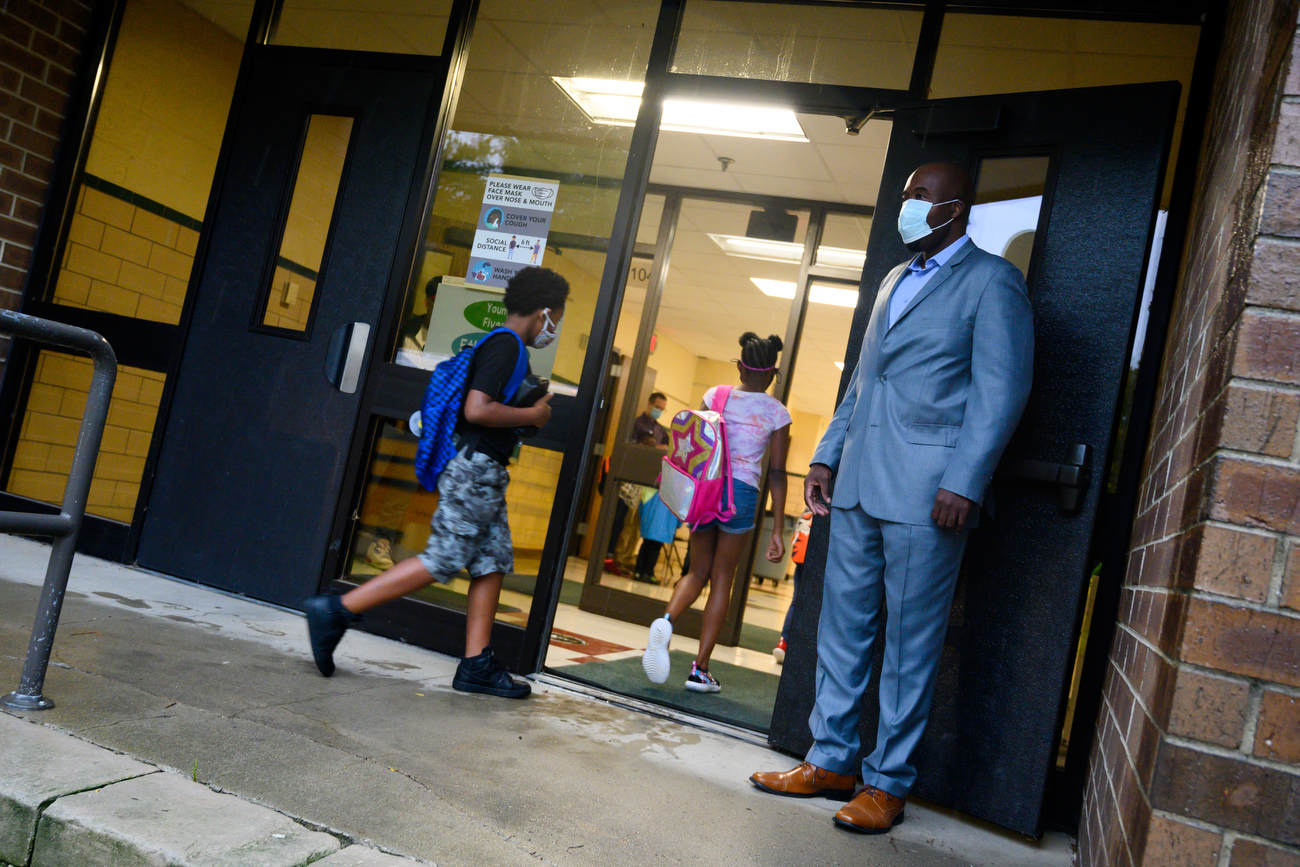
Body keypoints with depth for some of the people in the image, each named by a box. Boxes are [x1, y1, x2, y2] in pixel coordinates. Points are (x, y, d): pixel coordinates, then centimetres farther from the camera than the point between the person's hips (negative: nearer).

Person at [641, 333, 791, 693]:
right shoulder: (777, 412, 1)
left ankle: (666, 620, -16)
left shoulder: (715, 395, 6)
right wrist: (777, 528, 1)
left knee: (698, 572, 16)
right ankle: (700, 669, 8)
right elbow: (777, 473, -1)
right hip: (742, 492, -2)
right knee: (722, 579, 8)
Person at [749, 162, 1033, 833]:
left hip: (926, 494, -7)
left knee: (910, 641, 2)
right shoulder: (894, 280, 22)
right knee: (842, 625, 11)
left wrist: (963, 483, -18)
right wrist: (826, 456, 15)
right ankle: (830, 761, 23)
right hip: (859, 484, 7)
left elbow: (1002, 391, -10)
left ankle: (888, 783, 14)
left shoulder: (992, 282, -2)